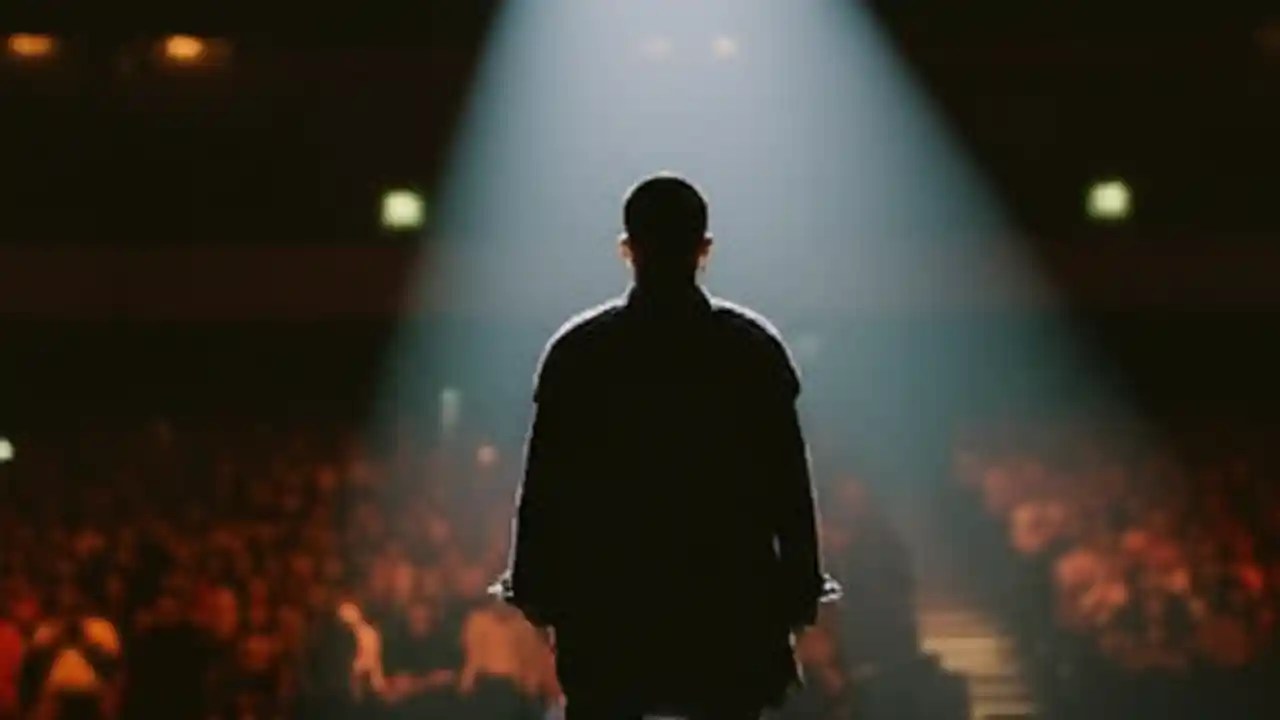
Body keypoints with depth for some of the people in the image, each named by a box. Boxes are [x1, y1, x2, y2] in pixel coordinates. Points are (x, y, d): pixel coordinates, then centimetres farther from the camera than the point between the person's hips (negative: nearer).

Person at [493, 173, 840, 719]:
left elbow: (543, 484, -1)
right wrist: (799, 592, 5)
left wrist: (537, 592, 6)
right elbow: (788, 484, -2)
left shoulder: (577, 350, -3)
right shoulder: (752, 348, -2)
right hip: (728, 601, 0)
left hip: (607, 598, 0)